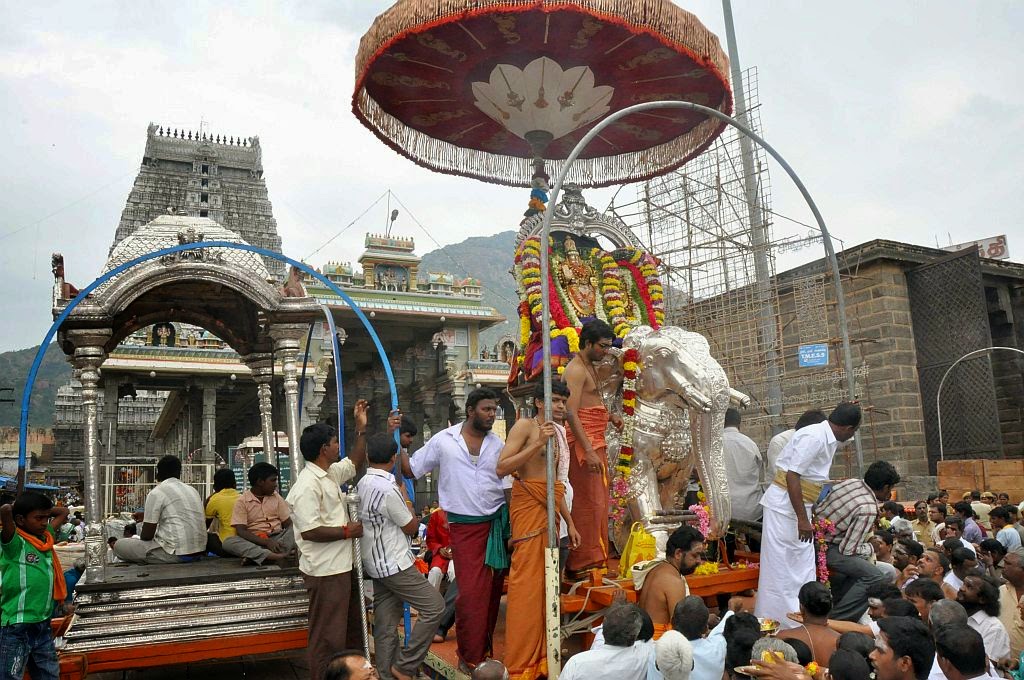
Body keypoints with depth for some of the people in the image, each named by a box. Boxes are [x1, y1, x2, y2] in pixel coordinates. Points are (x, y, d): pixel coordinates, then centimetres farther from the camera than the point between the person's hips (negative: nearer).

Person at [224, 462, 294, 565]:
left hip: (277, 538, 3)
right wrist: (266, 542, -23)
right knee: (228, 542, -29)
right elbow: (241, 531, -9)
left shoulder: (276, 497, 12)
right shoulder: (242, 501, 1)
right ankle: (272, 555, -48)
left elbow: (289, 524, 8)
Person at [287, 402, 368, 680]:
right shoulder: (307, 485, -21)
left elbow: (355, 463, 23)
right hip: (325, 570, -11)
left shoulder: (331, 473, 8)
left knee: (352, 626, 23)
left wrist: (361, 428, 14)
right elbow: (309, 531, -26)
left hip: (341, 565, 11)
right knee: (327, 635, 0)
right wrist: (346, 531, -17)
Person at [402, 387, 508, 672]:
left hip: (497, 523, 3)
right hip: (465, 526, -3)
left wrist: (511, 526, 2)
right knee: (471, 592, -5)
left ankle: (485, 649, 27)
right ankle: (469, 657, 12)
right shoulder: (443, 441, -3)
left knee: (493, 590, 9)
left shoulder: (497, 444, 6)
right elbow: (410, 469, 1)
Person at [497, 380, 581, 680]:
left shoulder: (557, 432, 17)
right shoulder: (525, 425, -6)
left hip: (550, 510, 8)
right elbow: (502, 467, -16)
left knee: (546, 581, 10)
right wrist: (537, 443, -20)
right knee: (527, 582, -7)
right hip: (528, 506, -8)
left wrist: (569, 521, 20)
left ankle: (540, 655, 21)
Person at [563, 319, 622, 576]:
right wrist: (588, 451, -28)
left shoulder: (590, 367, 18)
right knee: (588, 501, -8)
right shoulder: (576, 370, -14)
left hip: (595, 441, 10)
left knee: (597, 499, 15)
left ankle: (594, 558, 25)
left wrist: (609, 417, 11)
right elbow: (571, 413, -23)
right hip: (583, 441, -10)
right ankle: (585, 562, -1)